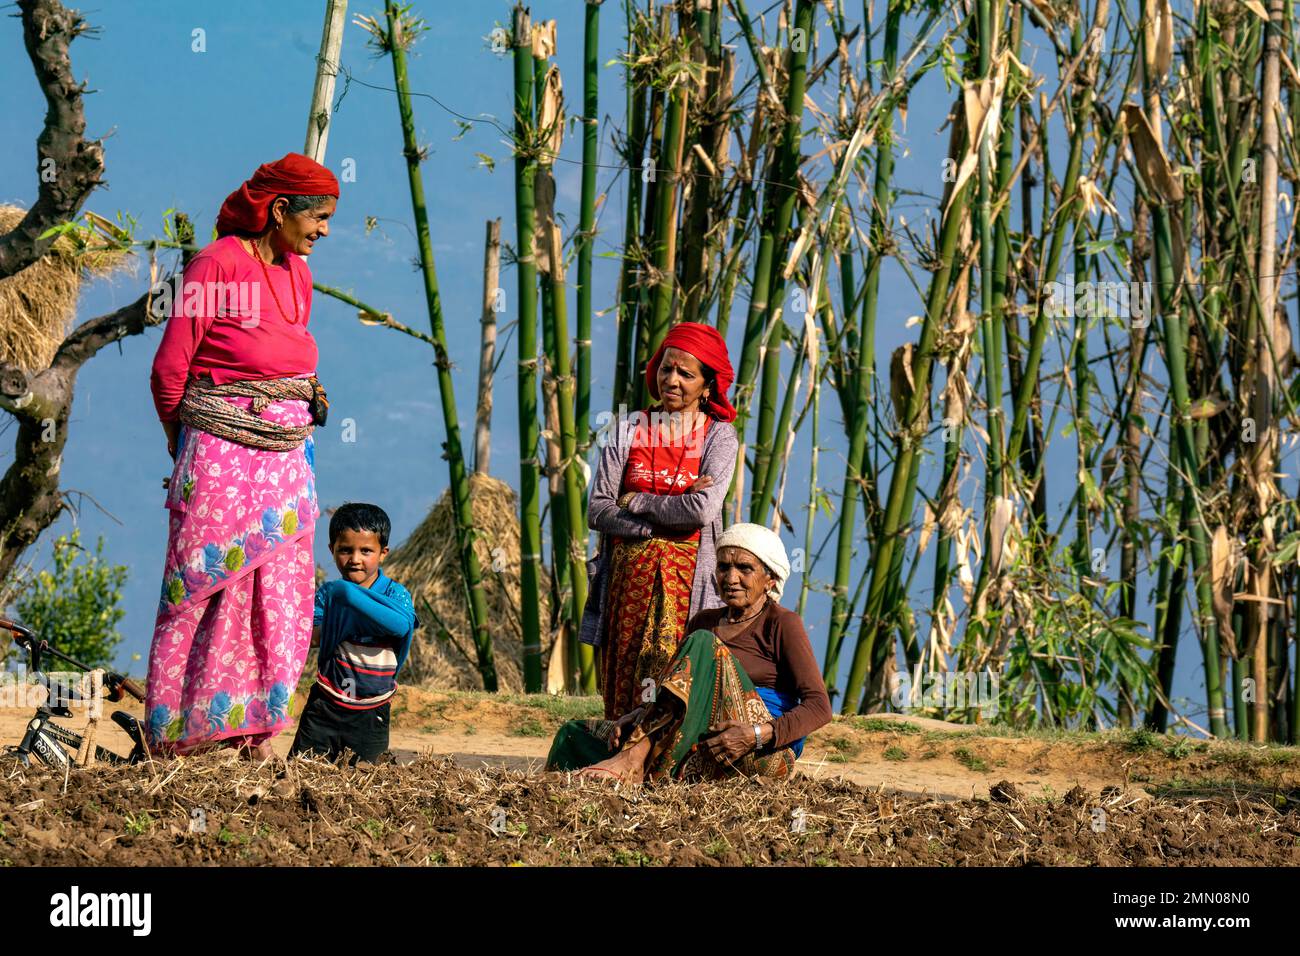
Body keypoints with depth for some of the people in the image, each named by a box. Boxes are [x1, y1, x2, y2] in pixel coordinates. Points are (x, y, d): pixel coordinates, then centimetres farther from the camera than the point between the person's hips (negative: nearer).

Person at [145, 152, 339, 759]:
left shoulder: (296, 275, 13)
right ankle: (173, 730, 2)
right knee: (204, 585, -4)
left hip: (287, 453, 7)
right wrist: (187, 445, 6)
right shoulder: (217, 265, -9)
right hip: (222, 453, -7)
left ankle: (257, 731, 6)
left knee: (281, 593, 3)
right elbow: (170, 368, -6)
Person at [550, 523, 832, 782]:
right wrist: (638, 715, -1)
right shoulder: (705, 621, 20)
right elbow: (681, 701, 21)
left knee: (704, 644, -26)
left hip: (763, 755, -7)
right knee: (575, 734, 1)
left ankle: (633, 759, -36)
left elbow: (819, 707, -9)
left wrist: (757, 735, -25)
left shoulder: (781, 623, 1)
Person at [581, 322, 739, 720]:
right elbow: (597, 511, 0)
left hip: (686, 578, -2)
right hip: (627, 574, 2)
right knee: (621, 688, -1)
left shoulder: (719, 437, 3)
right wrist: (668, 517, -9)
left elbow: (702, 510, -13)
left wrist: (635, 502, -5)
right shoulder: (628, 430, 9)